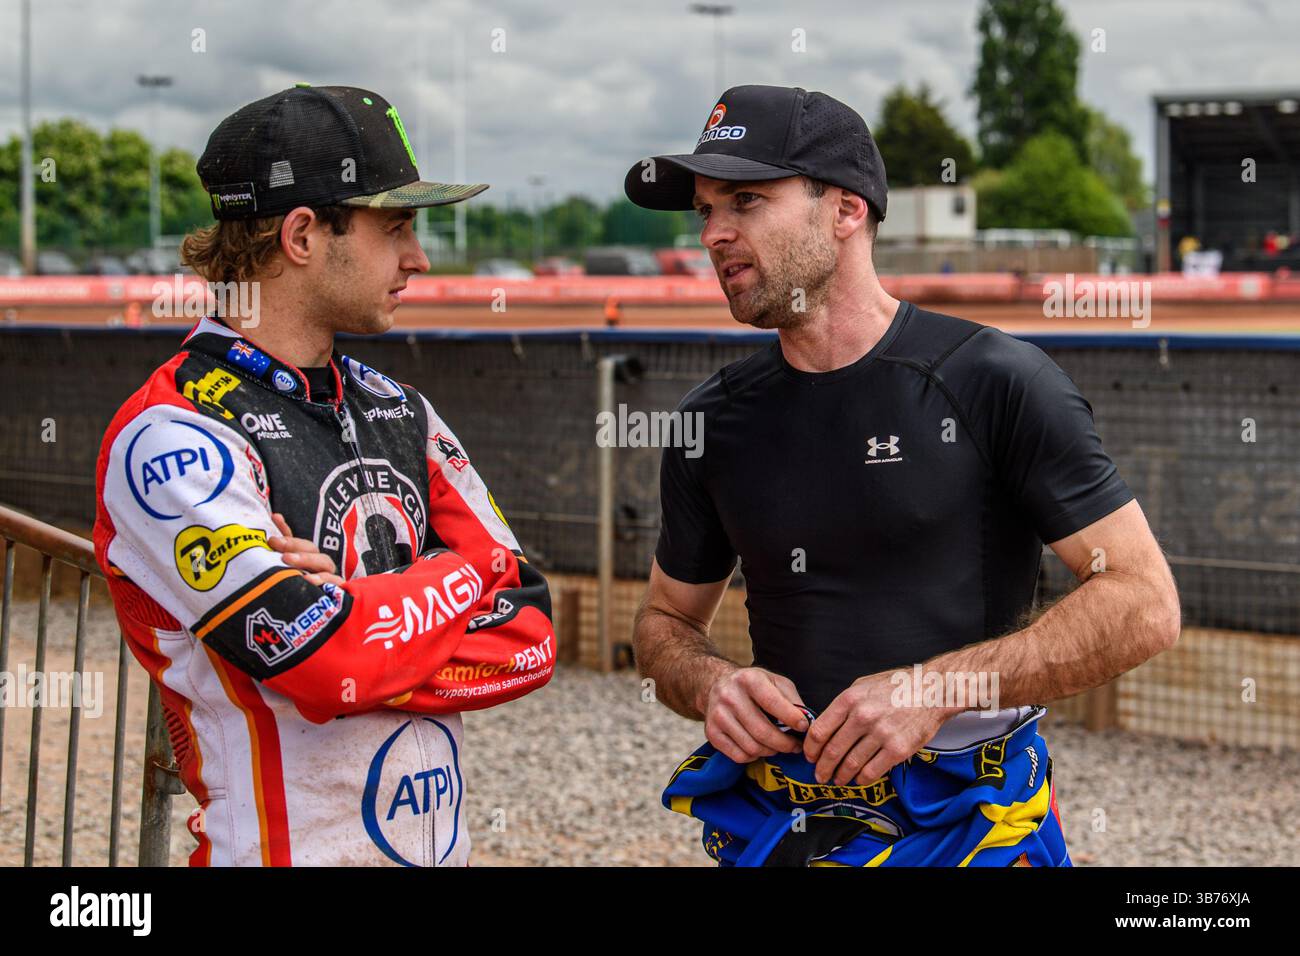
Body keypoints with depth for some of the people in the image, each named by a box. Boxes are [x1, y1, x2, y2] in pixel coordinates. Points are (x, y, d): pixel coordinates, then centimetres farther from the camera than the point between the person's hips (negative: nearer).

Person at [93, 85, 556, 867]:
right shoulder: (169, 439, -15)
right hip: (290, 846, -7)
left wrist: (354, 610, -14)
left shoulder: (399, 410, 9)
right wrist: (466, 574, -8)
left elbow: (532, 638, 2)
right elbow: (331, 661, -25)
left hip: (443, 843, 7)